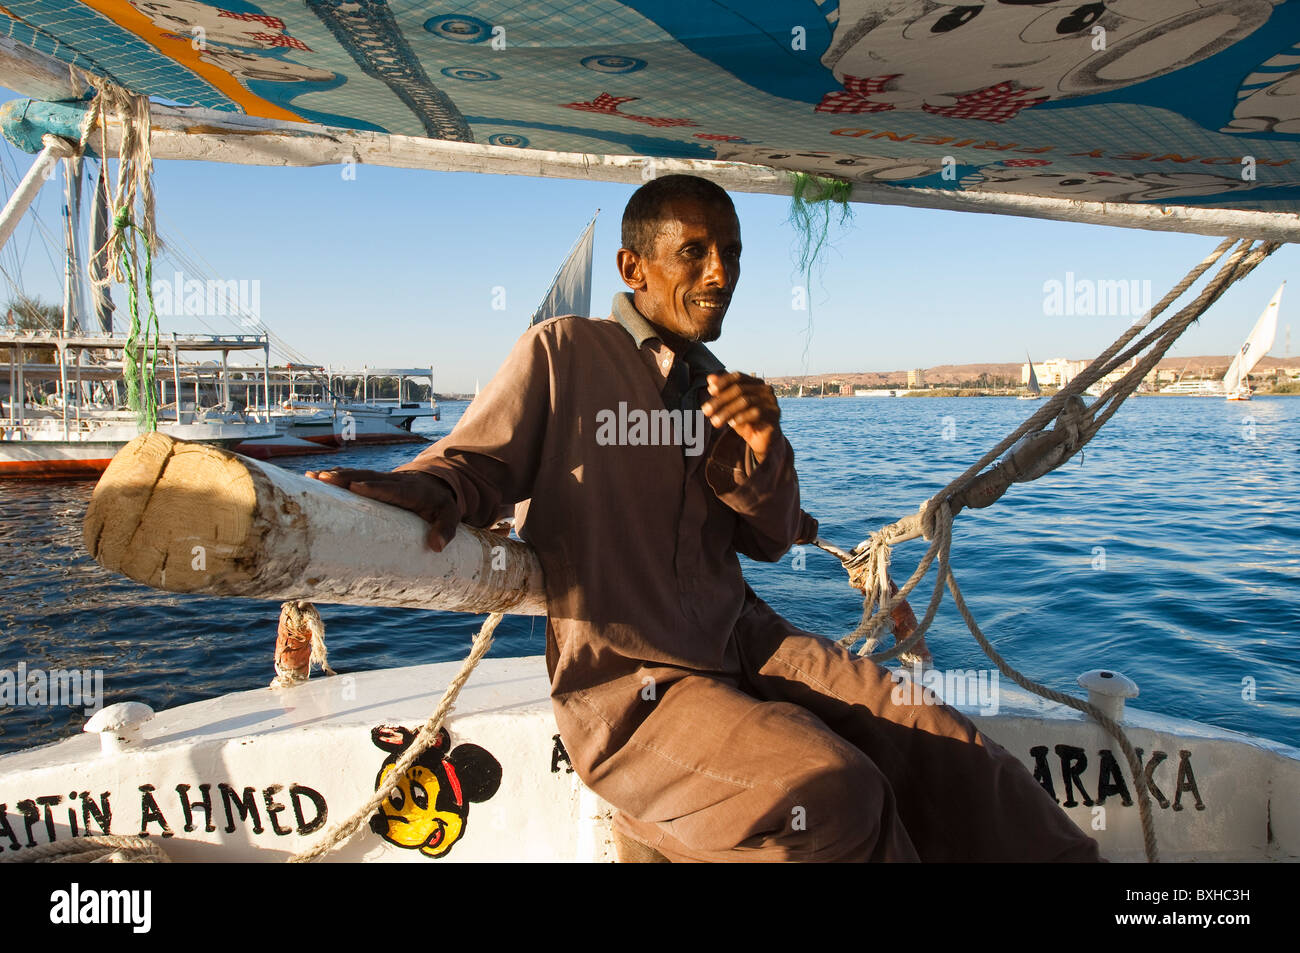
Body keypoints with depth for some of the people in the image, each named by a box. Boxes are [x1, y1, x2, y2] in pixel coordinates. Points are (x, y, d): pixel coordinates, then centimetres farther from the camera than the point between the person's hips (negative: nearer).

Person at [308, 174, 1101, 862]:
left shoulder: (720, 388, 15)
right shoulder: (562, 353, -2)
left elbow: (770, 542, 13)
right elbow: (478, 462, -5)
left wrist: (764, 452, -8)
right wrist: (428, 490, -29)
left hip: (743, 643, 6)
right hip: (627, 683, -5)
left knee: (951, 753, -10)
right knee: (831, 796, -28)